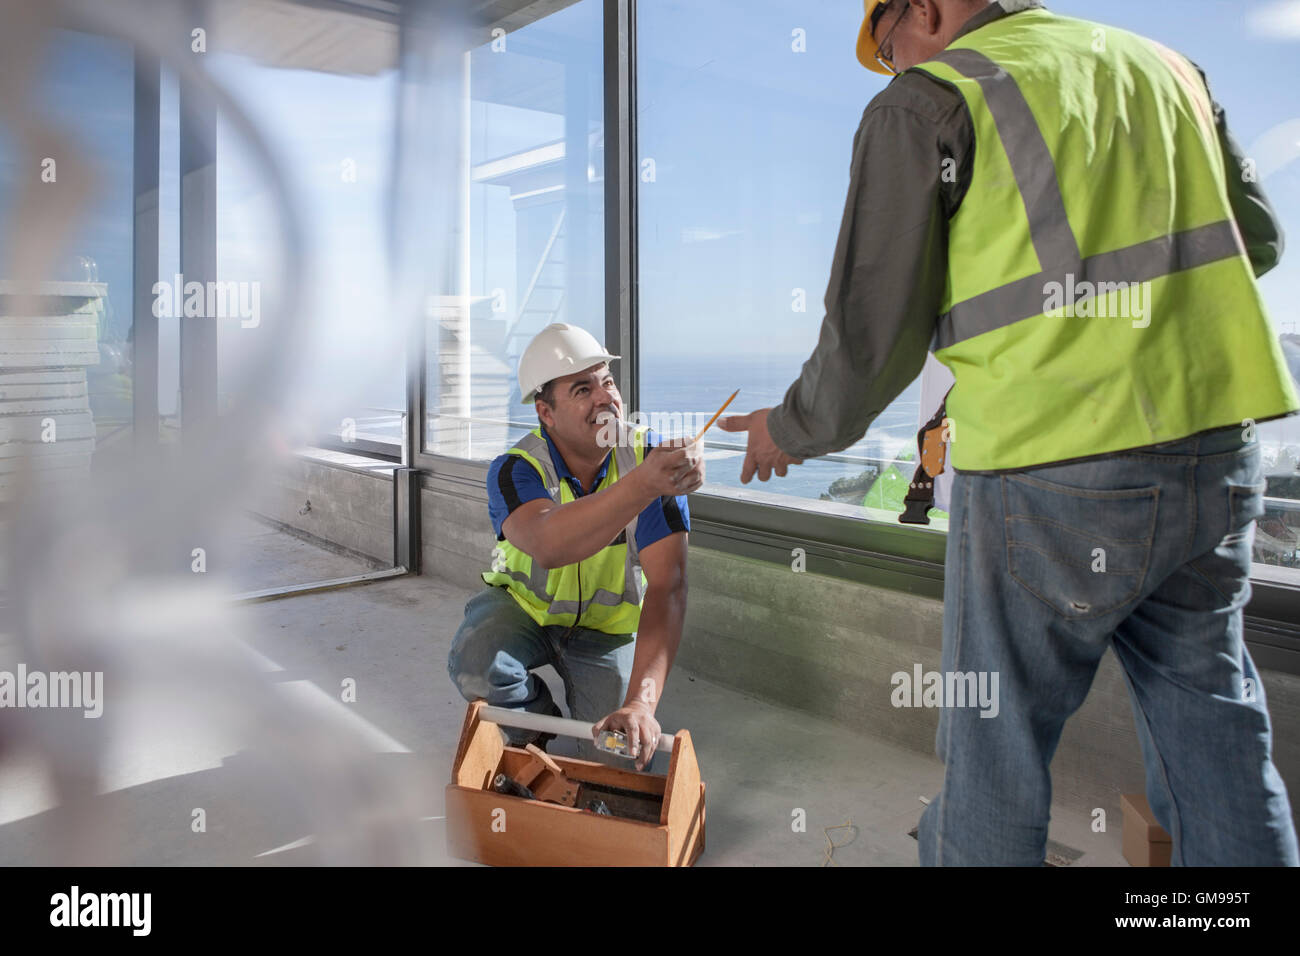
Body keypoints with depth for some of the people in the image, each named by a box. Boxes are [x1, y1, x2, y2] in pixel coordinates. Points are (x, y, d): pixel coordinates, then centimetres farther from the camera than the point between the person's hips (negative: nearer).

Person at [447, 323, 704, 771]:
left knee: (620, 763, -14)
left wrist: (641, 702, -42)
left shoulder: (653, 458, -24)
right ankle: (536, 729, 3)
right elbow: (548, 545, -50)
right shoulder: (514, 470, -26)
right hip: (524, 604, 0)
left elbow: (667, 587, -30)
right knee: (475, 659, -32)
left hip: (609, 625, 0)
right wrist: (644, 483, -65)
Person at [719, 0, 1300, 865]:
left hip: (1054, 469, -6)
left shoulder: (929, 101, -2)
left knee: (997, 746, 9)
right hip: (1220, 449, 7)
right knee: (1215, 733, 19)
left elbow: (875, 330, -6)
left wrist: (796, 429, 9)